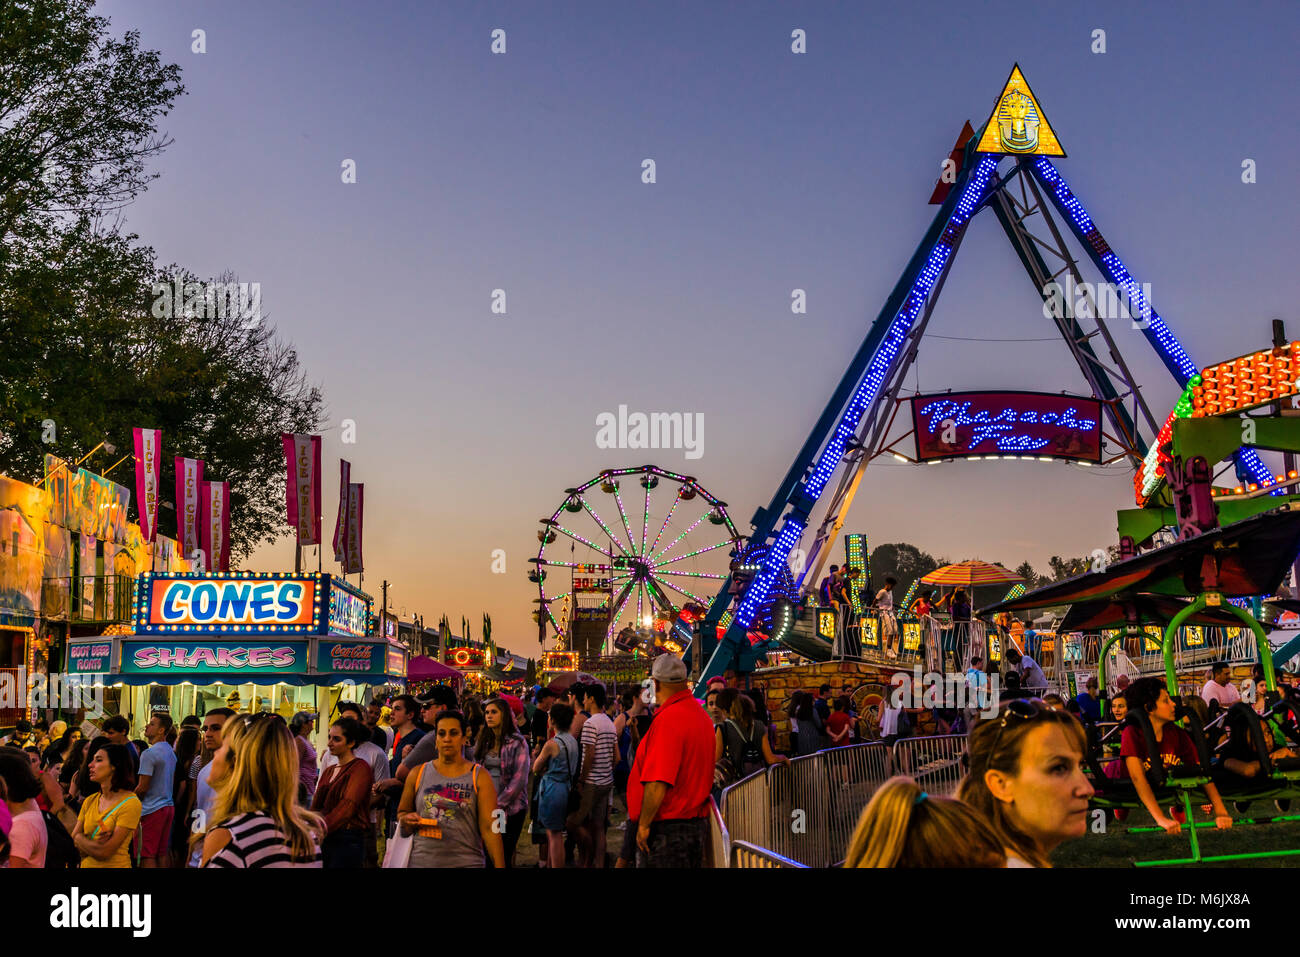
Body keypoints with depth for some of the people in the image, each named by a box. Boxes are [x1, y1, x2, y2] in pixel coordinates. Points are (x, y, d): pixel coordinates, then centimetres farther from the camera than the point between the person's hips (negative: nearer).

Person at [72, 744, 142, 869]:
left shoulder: (130, 803, -18)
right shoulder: (89, 801, 3)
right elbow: (74, 838, -2)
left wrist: (80, 840, -6)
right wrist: (94, 846, -18)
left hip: (115, 864, -5)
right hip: (86, 864, 6)